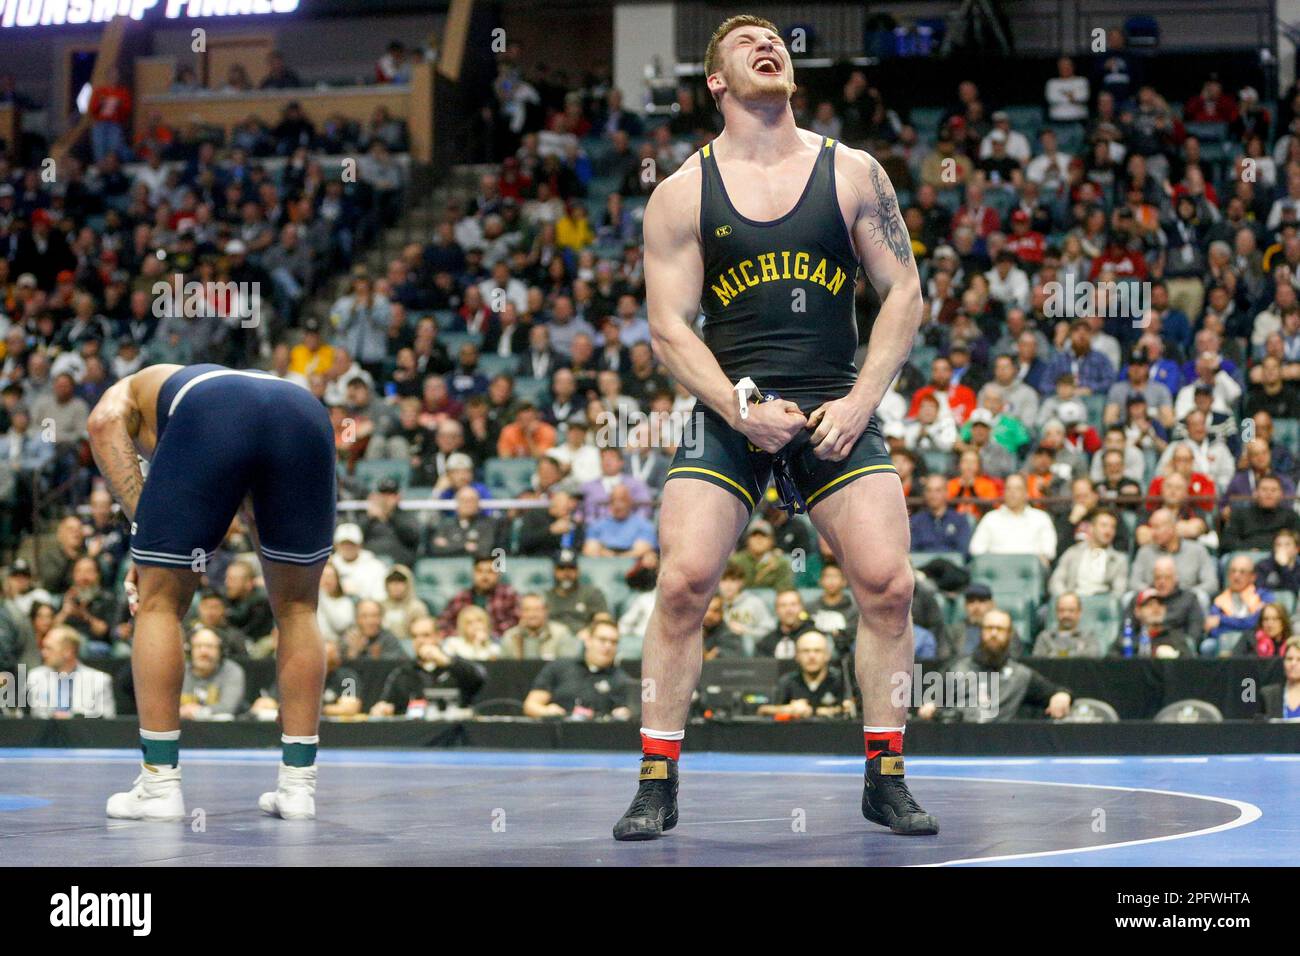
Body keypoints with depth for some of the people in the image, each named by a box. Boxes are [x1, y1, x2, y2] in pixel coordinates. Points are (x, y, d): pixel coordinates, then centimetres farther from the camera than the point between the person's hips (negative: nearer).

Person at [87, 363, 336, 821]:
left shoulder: (128, 391, 38)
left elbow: (105, 422, 9)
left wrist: (142, 525, 6)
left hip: (211, 419, -4)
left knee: (159, 604, 13)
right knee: (296, 608, 21)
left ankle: (160, 784, 12)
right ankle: (298, 784, 21)